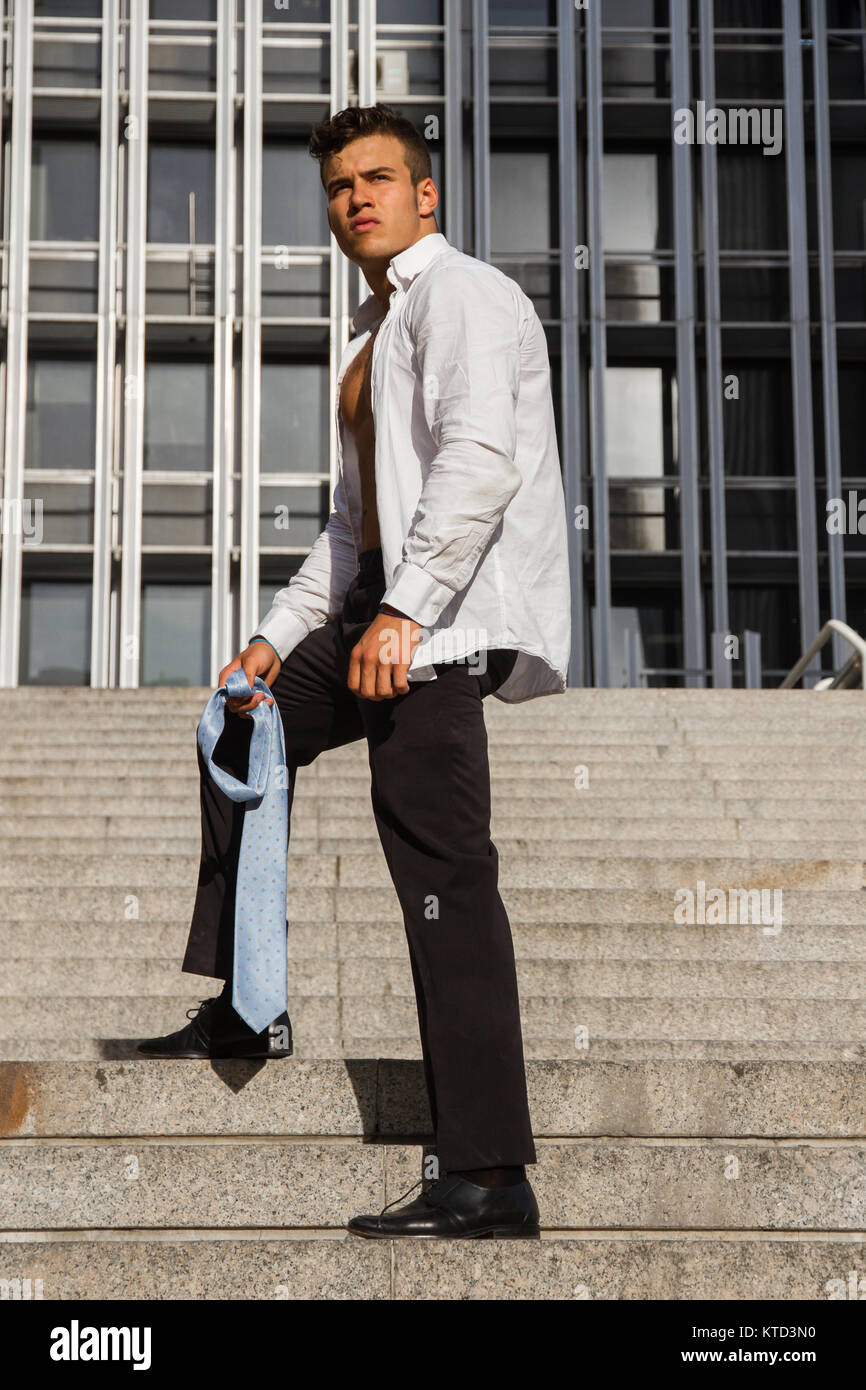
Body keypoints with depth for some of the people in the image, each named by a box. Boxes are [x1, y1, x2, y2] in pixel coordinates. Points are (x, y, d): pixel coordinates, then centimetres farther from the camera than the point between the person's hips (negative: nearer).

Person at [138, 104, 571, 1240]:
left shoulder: (458, 294, -5)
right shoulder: (378, 329, 26)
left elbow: (479, 462, -20)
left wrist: (402, 611, -27)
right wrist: (280, 637, 19)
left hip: (450, 613, -11)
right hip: (390, 600, 11)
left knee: (444, 877, -16)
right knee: (251, 722, 23)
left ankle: (489, 1177, -16)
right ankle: (241, 1010, 27)